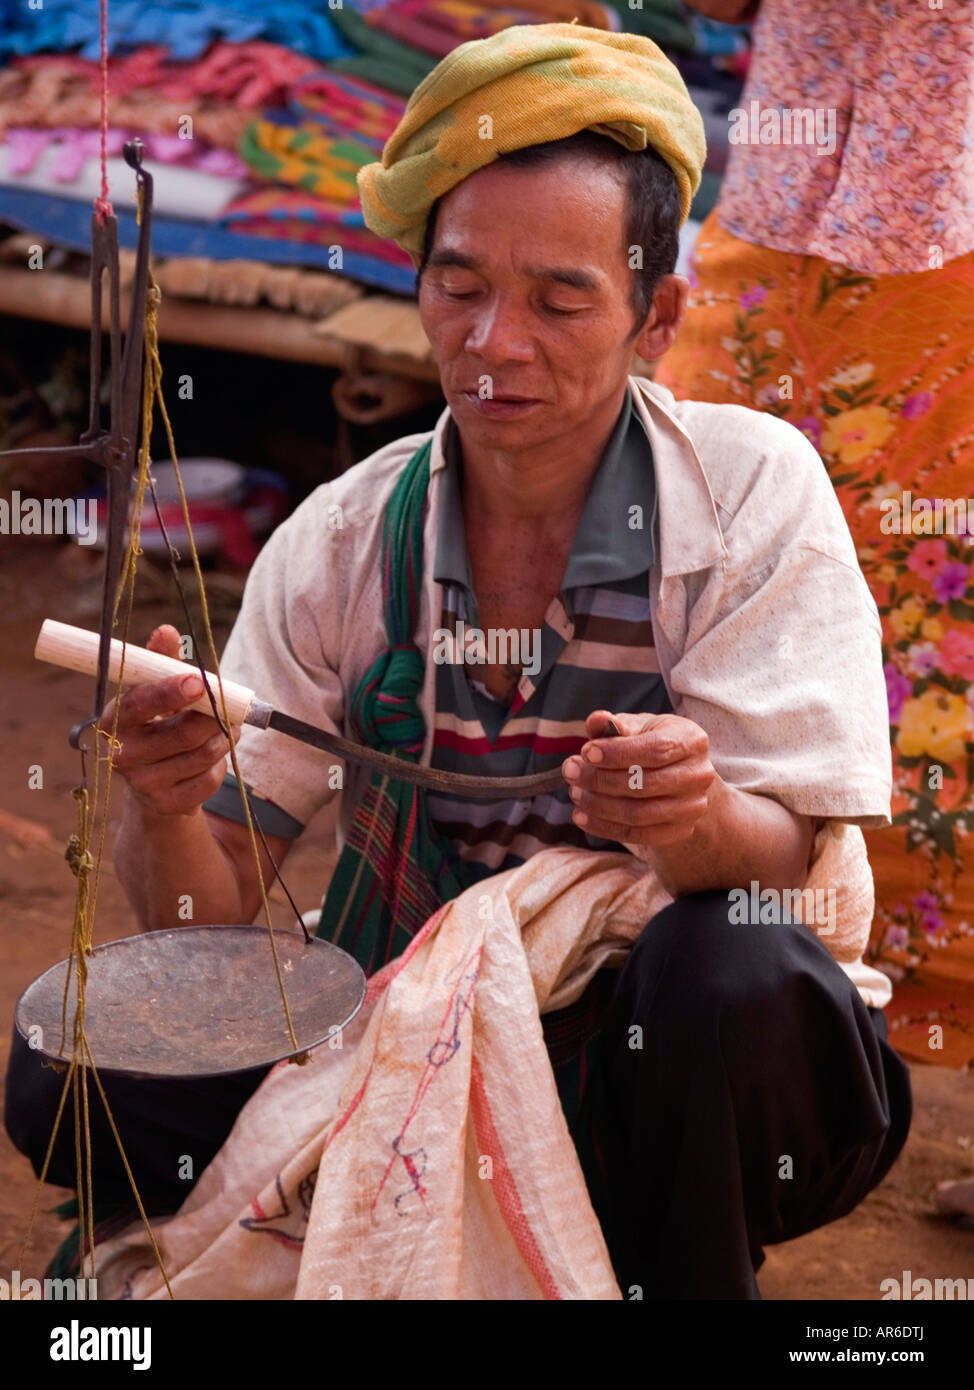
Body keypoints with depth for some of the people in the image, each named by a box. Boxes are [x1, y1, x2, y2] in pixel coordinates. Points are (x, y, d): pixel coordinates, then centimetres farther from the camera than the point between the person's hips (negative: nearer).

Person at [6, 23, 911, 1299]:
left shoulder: (753, 491, -11)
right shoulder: (337, 545, -5)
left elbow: (790, 870, -17)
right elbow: (207, 913, -7)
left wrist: (697, 823, -40)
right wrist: (168, 807, -30)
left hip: (692, 1063, -2)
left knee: (735, 976, -34)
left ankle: (678, 1266, -5)